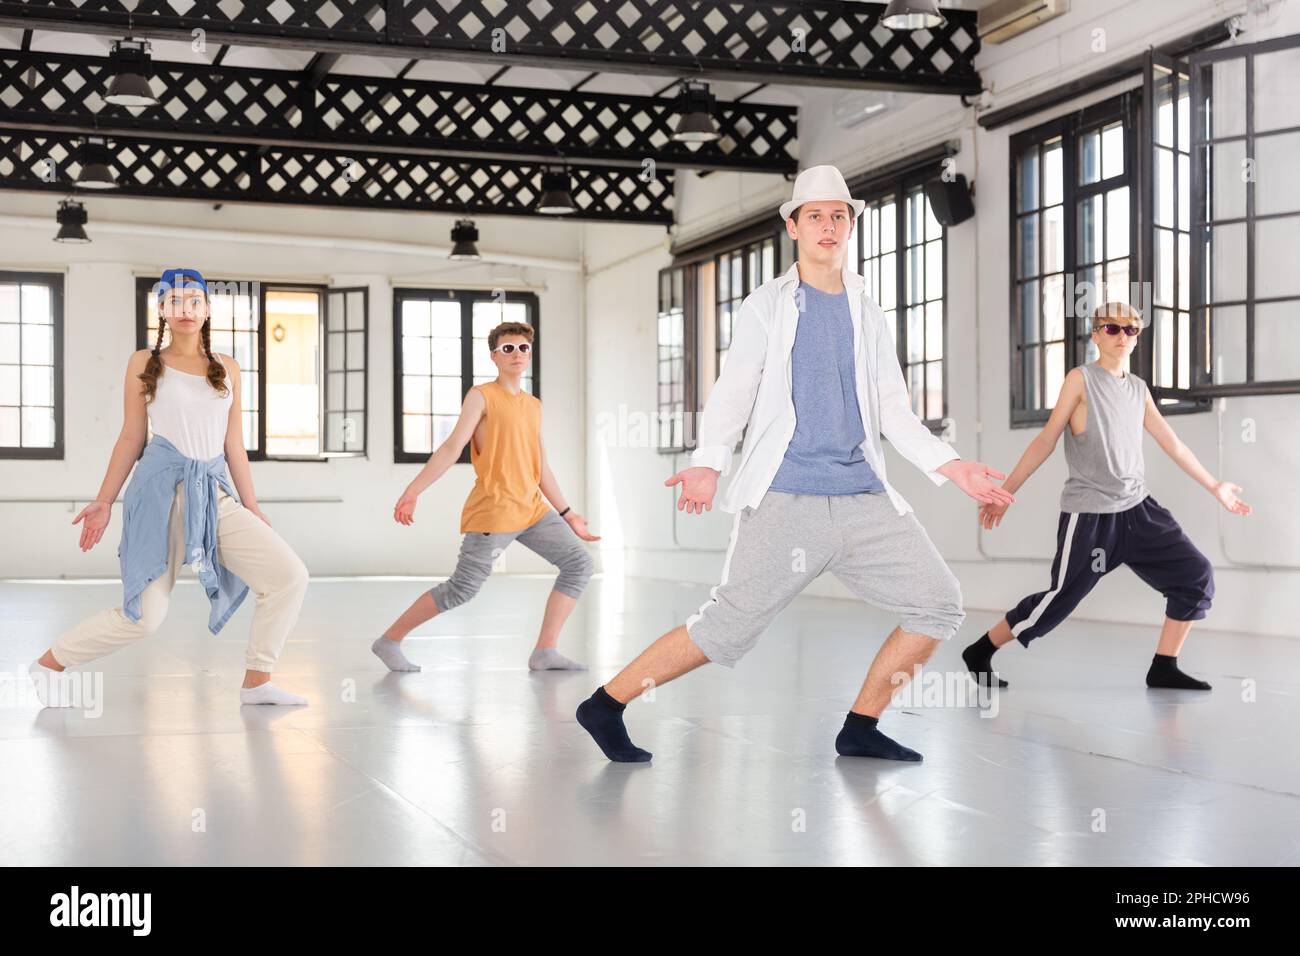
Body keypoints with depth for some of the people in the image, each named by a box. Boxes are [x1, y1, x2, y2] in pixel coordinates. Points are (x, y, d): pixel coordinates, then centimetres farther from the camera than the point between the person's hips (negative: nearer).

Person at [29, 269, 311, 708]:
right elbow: (131, 437, 7)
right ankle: (50, 662, 14)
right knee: (144, 616, -9)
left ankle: (256, 681, 2)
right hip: (163, 491, -4)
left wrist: (252, 507, 12)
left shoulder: (227, 368, 12)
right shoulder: (144, 363, 4)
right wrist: (104, 501, 4)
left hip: (217, 494, 4)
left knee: (291, 576, -11)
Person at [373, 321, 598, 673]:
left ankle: (545, 651, 0)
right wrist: (412, 491, -19)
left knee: (579, 564, -4)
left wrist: (567, 514, 19)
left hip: (533, 509, 7)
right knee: (462, 589, -7)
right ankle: (388, 641, 9)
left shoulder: (533, 406, 16)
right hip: (493, 510, -7)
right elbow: (452, 448, -11)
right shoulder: (482, 396, -4)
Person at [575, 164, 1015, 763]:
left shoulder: (866, 314, 17)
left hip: (863, 499, 5)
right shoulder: (765, 306, 6)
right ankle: (606, 706, 2)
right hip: (784, 500, -5)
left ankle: (861, 728, 13)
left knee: (938, 606, -1)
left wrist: (953, 467, 3)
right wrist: (707, 465, -18)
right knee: (732, 624, -13)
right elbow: (731, 394, -1)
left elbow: (895, 414, 16)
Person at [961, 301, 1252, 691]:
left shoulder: (1138, 389, 13)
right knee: (1059, 600, -8)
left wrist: (1214, 486, 25)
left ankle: (1163, 668, 10)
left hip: (1138, 509, 6)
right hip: (1090, 515, -6)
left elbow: (1171, 443, 21)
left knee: (1196, 575, -1)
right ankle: (979, 653, 8)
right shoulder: (1082, 378, -4)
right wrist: (1005, 491, -9)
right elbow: (1047, 439, -6)